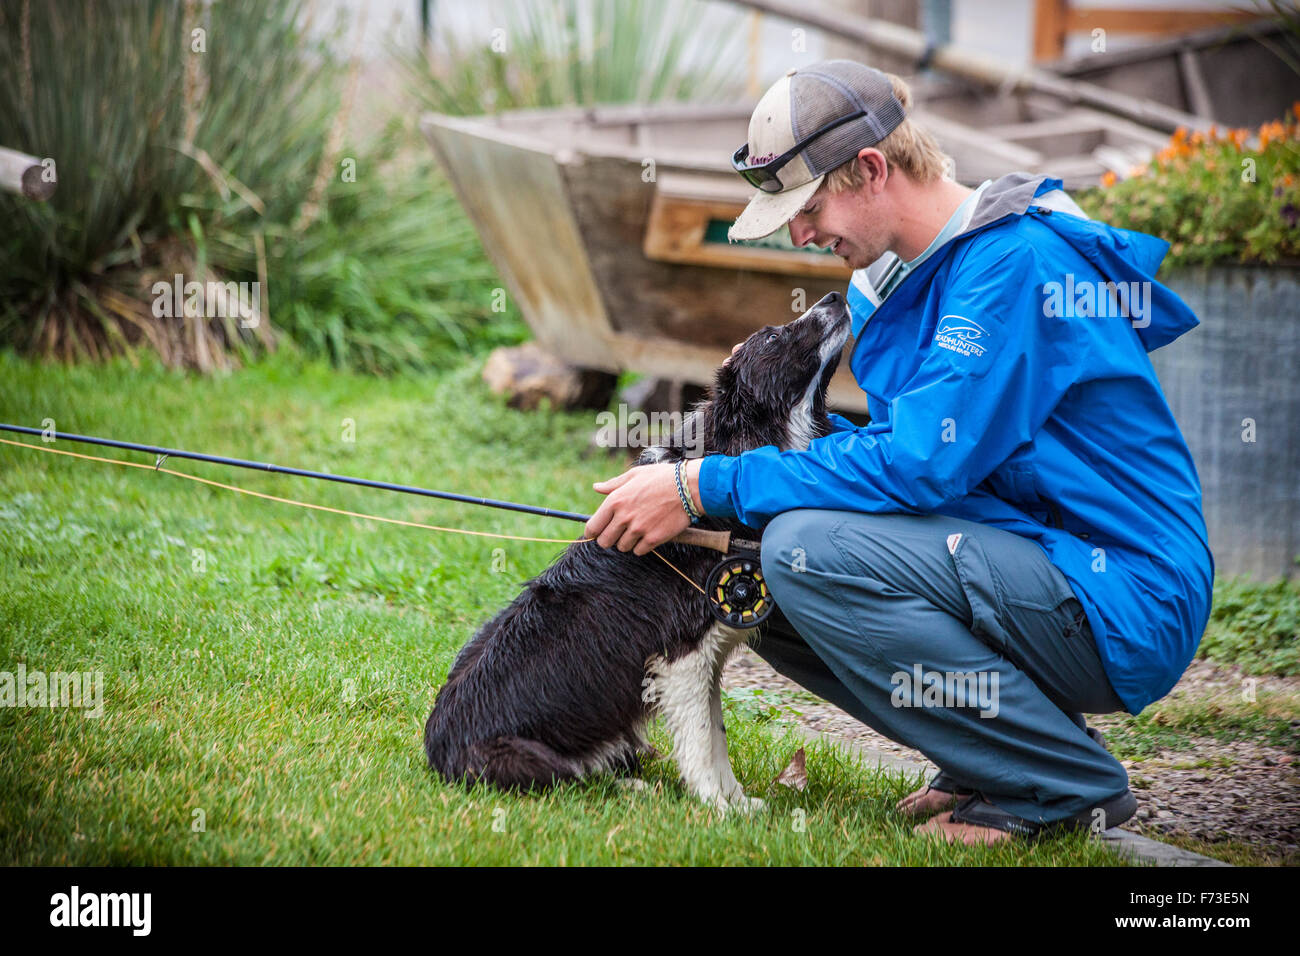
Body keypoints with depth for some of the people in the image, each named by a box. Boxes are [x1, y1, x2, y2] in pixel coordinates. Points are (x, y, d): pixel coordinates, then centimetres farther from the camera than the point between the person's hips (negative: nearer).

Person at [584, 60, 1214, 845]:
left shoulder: (1017, 259, -18)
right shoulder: (898, 277, 12)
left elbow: (919, 463, -24)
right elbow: (903, 449, 16)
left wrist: (705, 487, -19)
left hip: (1126, 607, -10)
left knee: (807, 548, -24)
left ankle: (1066, 783, -12)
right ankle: (989, 761, 9)